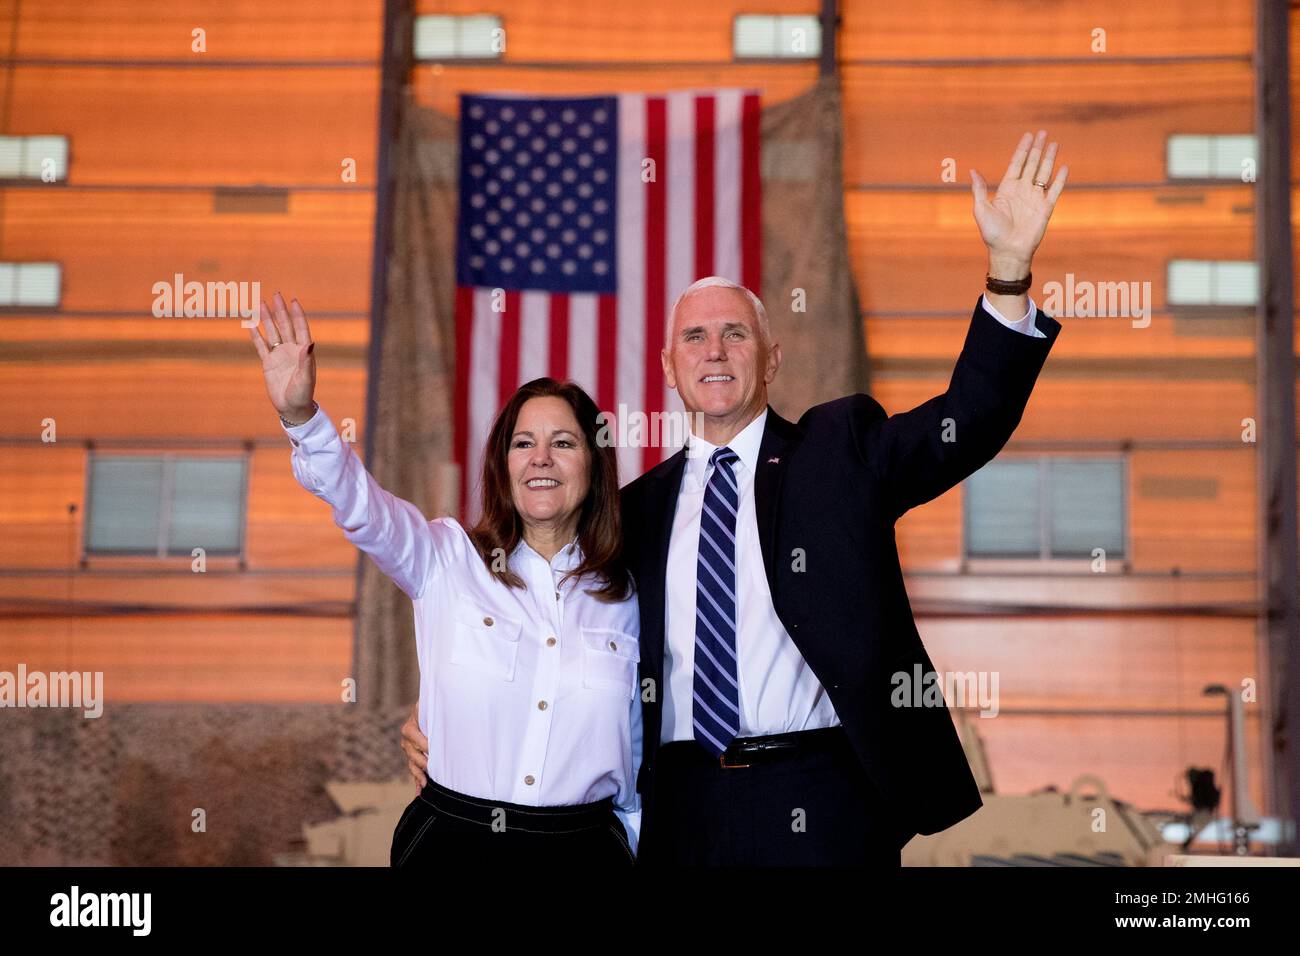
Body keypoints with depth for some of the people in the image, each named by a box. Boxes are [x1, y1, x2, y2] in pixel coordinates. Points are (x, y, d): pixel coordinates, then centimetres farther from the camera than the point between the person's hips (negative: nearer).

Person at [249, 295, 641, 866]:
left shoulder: (624, 596, 3)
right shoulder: (448, 559, -1)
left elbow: (636, 747, 11)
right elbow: (363, 507, -19)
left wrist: (636, 844, 13)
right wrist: (300, 415, -35)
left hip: (583, 842, 1)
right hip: (452, 838, -1)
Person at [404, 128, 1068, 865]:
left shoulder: (839, 450, 5)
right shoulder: (643, 506, 12)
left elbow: (968, 424, -10)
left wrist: (1009, 268, -22)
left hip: (820, 803, -2)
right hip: (683, 805, 3)